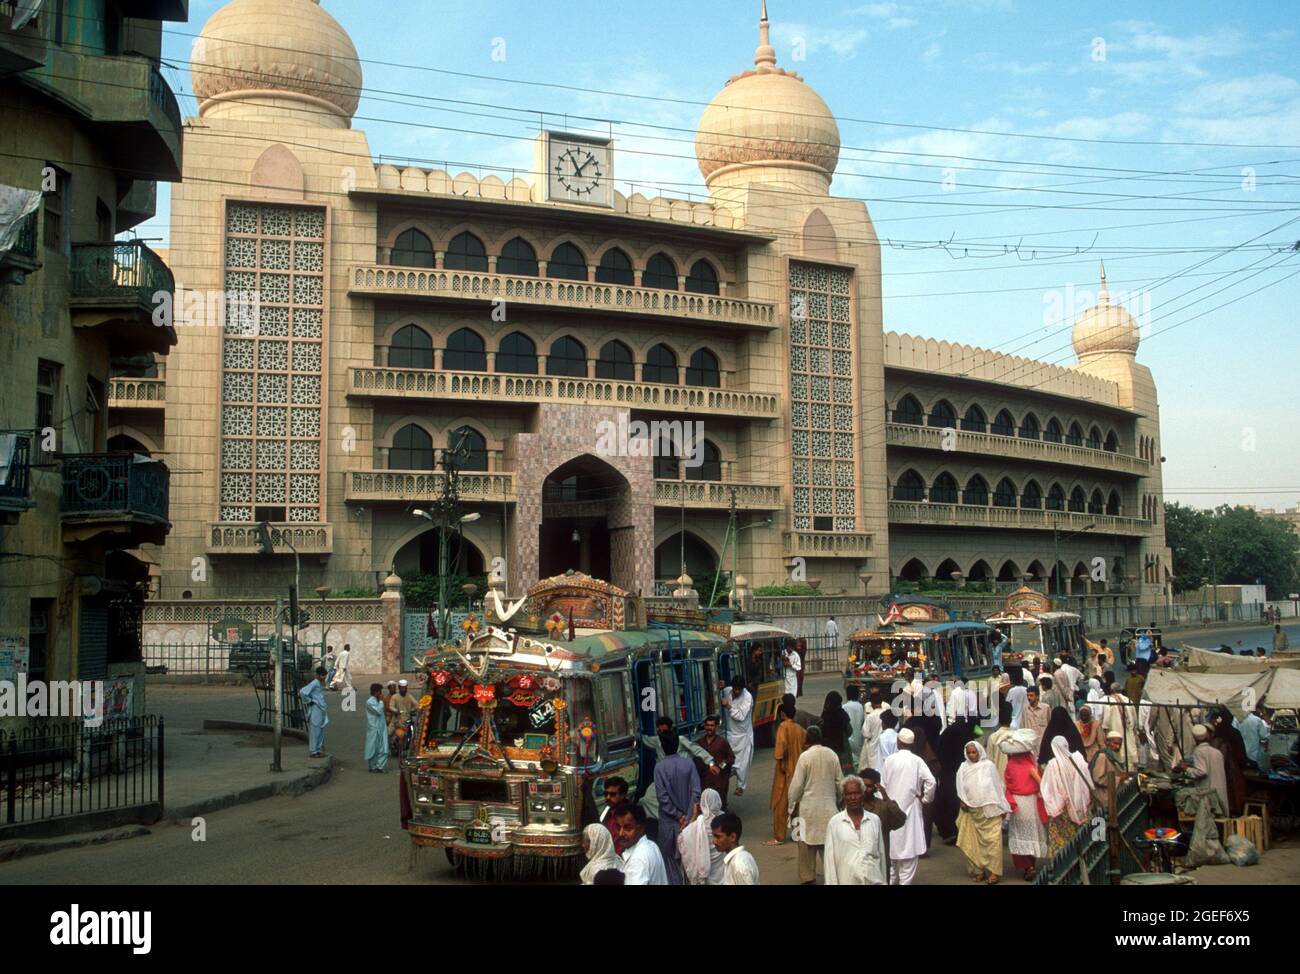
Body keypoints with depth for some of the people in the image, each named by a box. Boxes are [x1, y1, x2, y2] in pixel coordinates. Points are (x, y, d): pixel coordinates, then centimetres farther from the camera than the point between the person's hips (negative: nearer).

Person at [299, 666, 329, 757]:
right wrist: (308, 701, -12)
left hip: (322, 709, 9)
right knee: (314, 730, -2)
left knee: (321, 731, 12)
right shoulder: (314, 683, -15)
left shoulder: (321, 683, 11)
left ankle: (318, 750, 20)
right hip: (315, 710, -9)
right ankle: (313, 751, 4)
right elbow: (303, 692, -24)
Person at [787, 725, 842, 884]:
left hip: (809, 807, -3)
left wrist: (792, 805, 0)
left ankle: (808, 878, 12)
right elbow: (839, 781, 7)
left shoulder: (805, 756, -12)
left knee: (807, 842, 7)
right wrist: (837, 799, 21)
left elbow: (797, 784, -11)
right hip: (829, 806, 4)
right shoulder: (832, 755, 0)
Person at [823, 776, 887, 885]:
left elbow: (881, 854, 10)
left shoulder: (875, 820, 5)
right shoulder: (834, 822, -2)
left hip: (874, 880, 2)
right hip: (847, 880, -1)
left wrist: (884, 881, 10)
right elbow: (830, 858, 0)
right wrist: (832, 883, -3)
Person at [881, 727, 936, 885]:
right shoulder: (917, 760, -7)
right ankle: (905, 881, 0)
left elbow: (883, 785, -2)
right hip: (910, 808, -2)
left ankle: (892, 880, 23)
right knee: (909, 847, 2)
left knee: (892, 847, 14)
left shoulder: (889, 760, -4)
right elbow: (931, 781, -15)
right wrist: (925, 799, 0)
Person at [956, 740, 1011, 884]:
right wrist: (963, 801, -8)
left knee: (992, 841, -8)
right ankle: (977, 870, 12)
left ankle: (993, 871, -4)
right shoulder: (964, 768, 4)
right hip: (971, 811, 2)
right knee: (973, 842, 3)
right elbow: (961, 788, 8)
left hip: (990, 810, -2)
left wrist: (1002, 807, 3)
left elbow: (999, 786, 3)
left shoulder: (989, 766, -1)